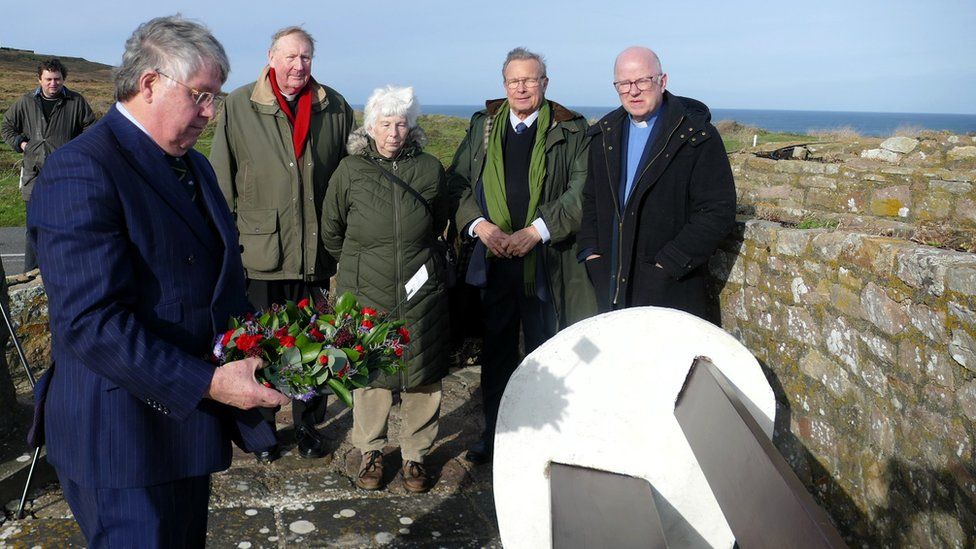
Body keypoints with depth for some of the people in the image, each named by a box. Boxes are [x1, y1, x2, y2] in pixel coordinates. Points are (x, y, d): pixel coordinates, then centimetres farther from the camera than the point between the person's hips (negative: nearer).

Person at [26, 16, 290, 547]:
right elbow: (91, 323, -26)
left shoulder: (194, 166, 11)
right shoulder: (80, 173, -18)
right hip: (124, 441, -9)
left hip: (187, 424, 9)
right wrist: (207, 382, -27)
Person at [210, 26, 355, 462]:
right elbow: (222, 181, 2)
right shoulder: (239, 107, -1)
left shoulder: (335, 109, 5)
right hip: (260, 251, -1)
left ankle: (308, 425, 29)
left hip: (317, 252, 2)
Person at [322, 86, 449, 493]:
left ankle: (415, 456, 22)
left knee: (422, 375, 5)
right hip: (366, 291, -1)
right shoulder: (350, 170, -1)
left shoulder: (430, 169, 2)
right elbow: (331, 229, 12)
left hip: (421, 291, 1)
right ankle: (371, 452, 24)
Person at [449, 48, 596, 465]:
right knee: (496, 349, 12)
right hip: (493, 258, 3)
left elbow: (581, 190, -7)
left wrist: (537, 230, -16)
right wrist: (480, 225, -9)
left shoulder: (570, 130, 1)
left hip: (547, 261, -3)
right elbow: (457, 182, 7)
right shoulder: (482, 126, 10)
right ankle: (493, 435, 25)